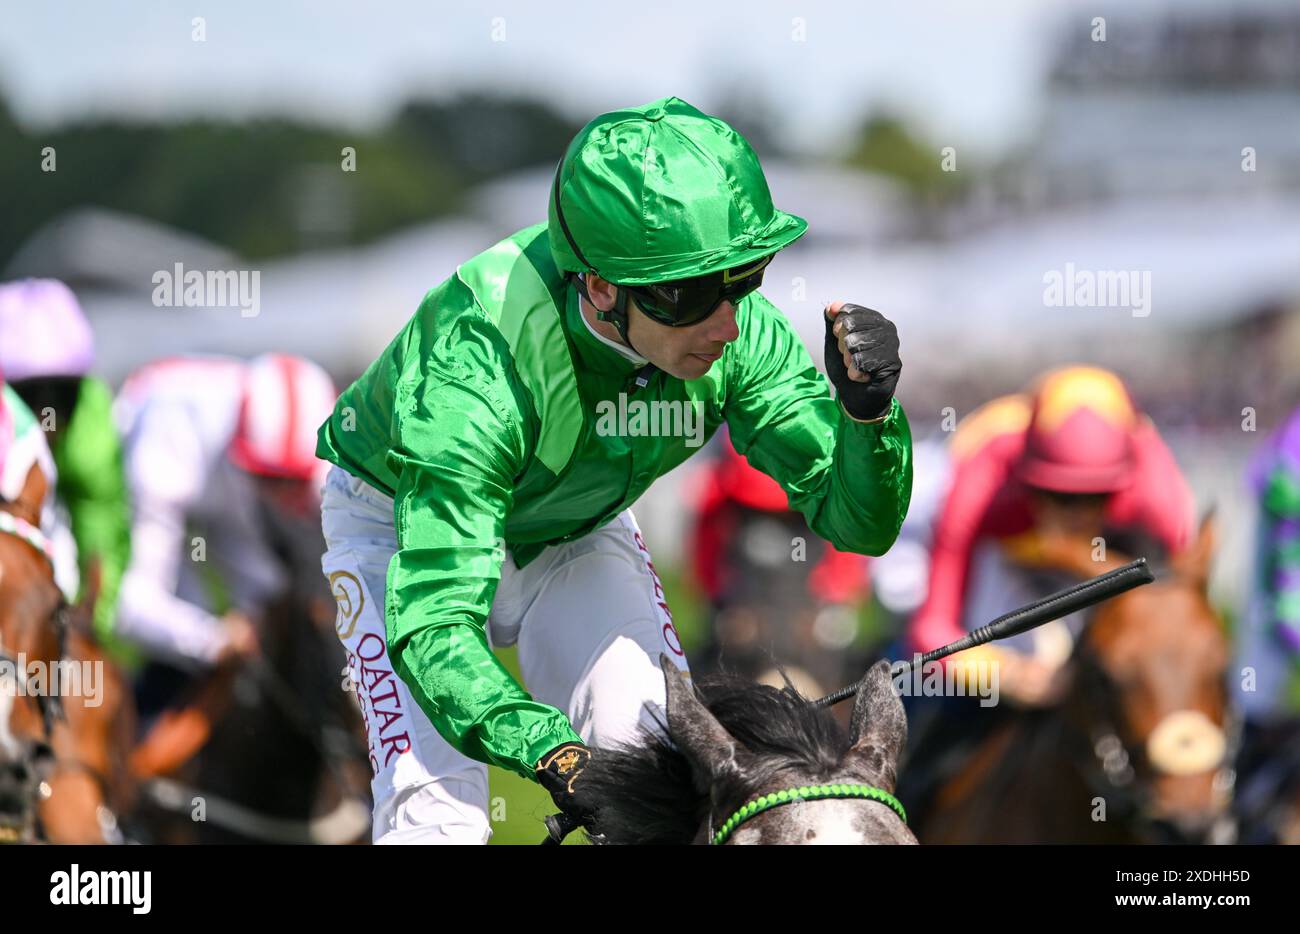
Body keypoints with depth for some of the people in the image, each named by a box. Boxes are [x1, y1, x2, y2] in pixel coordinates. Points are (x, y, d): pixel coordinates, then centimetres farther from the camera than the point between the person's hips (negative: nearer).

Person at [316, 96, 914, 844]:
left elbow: (857, 521, -22)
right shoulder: (478, 363, -42)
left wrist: (870, 411, -44)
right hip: (406, 524, -4)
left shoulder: (740, 333, -28)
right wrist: (553, 754, -60)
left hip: (577, 529, 4)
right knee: (438, 815, -22)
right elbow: (434, 623, -45)